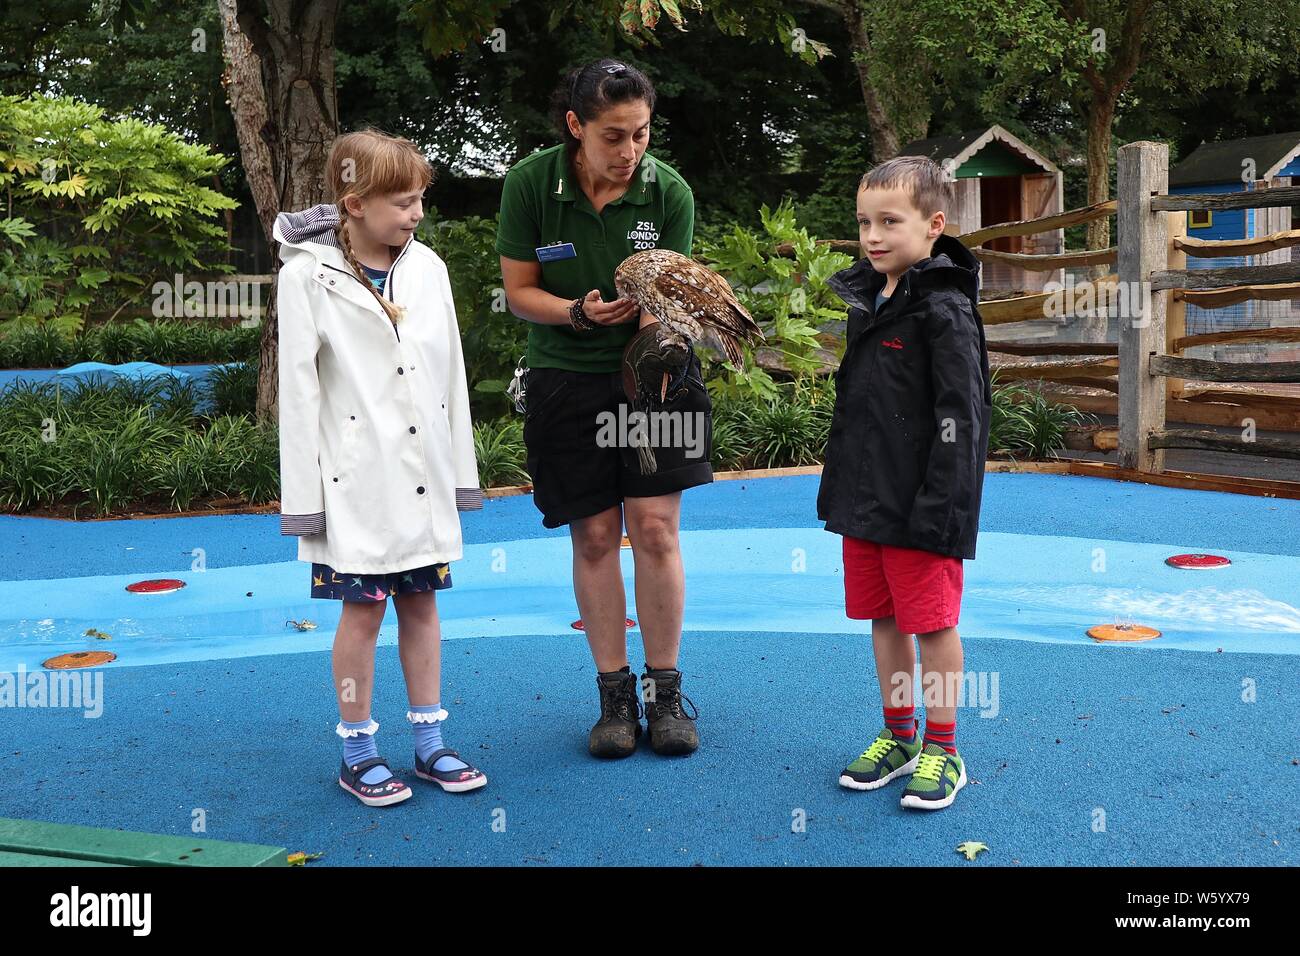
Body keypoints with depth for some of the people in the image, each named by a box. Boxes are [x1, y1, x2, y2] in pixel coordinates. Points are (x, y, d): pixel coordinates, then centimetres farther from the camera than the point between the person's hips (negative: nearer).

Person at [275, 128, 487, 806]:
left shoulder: (427, 268, 5)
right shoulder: (307, 278, -7)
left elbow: (450, 375, 10)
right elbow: (298, 393, -7)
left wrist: (462, 470, 11)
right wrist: (302, 496, -8)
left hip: (423, 476, 4)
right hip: (358, 480, -4)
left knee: (421, 601, 11)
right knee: (363, 608, 3)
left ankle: (429, 743, 23)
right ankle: (358, 754, 18)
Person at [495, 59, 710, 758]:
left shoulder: (669, 191, -9)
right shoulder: (530, 183, -10)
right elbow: (519, 291, -5)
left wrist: (660, 316, -31)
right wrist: (580, 313, -24)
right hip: (567, 379, 0)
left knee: (655, 528, -5)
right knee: (594, 536, 3)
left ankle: (665, 692, 11)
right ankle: (614, 695, 16)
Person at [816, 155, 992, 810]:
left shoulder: (944, 309, -14)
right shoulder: (865, 300, 10)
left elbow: (959, 418, -17)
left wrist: (939, 509, -20)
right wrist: (838, 488, 14)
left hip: (919, 508, -8)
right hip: (865, 502, 8)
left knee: (932, 622, 3)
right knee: (882, 618, 15)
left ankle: (942, 751, 16)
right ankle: (898, 736, 29)